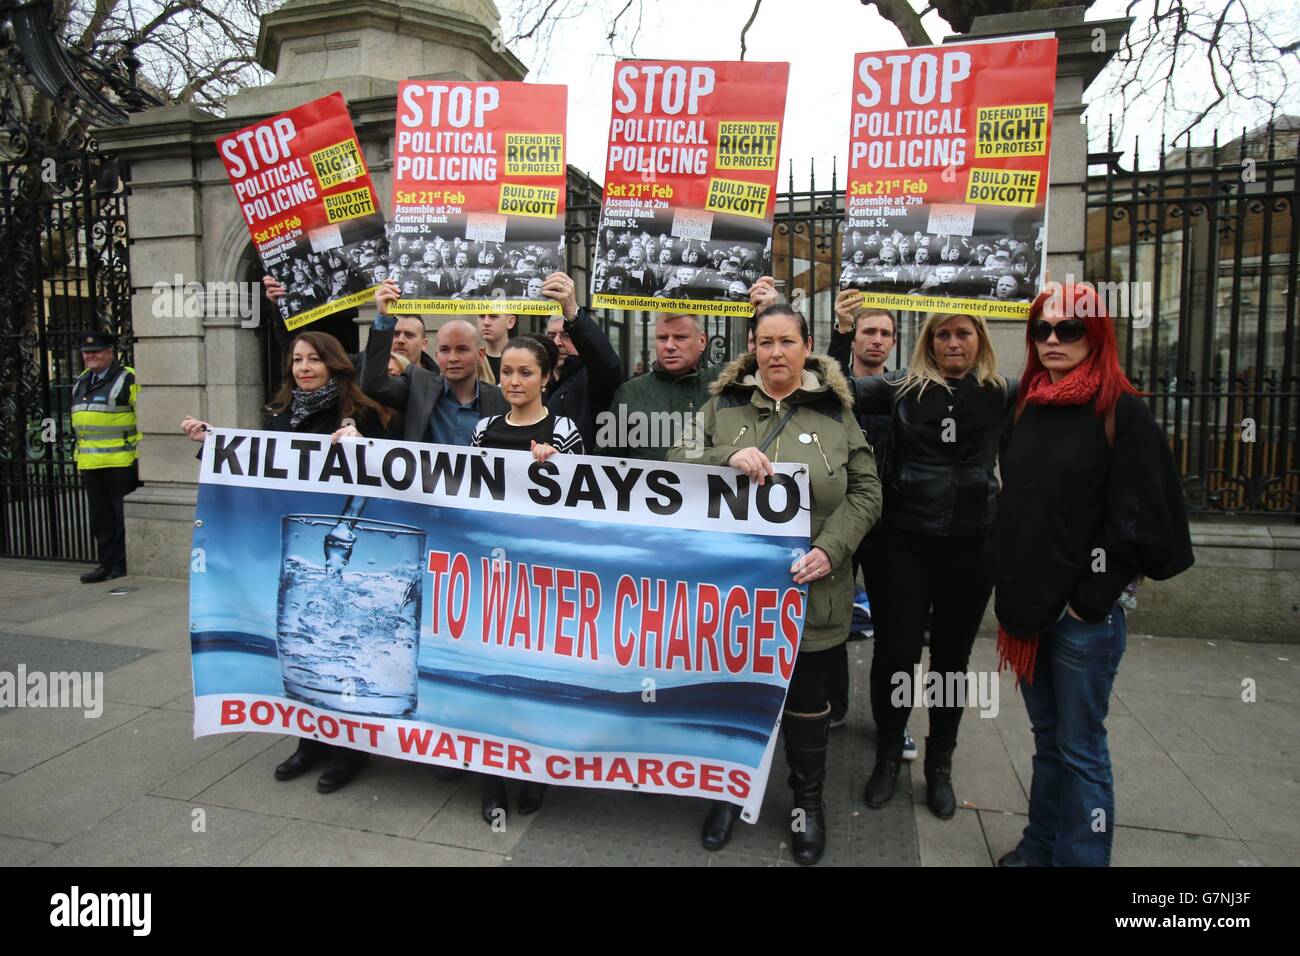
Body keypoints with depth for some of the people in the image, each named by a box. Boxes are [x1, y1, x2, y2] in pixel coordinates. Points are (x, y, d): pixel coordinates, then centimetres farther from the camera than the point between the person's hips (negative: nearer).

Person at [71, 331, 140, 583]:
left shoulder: (127, 379, -7)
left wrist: (142, 457, -15)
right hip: (91, 464, 8)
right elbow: (81, 422, 26)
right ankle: (108, 564, 21)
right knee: (100, 518, 12)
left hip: (121, 463, -8)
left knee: (123, 517, -1)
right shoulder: (81, 382, 18)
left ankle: (125, 566, 8)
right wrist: (79, 456, 23)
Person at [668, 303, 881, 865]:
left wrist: (831, 549, -13)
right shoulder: (722, 406, 3)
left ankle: (809, 801, 37)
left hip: (807, 587, 0)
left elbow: (866, 493, 2)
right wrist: (727, 458, -21)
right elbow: (675, 468, -3)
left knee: (807, 697, 14)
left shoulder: (836, 413, 2)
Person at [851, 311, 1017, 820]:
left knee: (952, 656, 13)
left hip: (971, 543, 1)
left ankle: (940, 764, 32)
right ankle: (888, 754, 29)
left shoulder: (1004, 394, 3)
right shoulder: (903, 387, 1)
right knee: (895, 652, 5)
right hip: (904, 539, -1)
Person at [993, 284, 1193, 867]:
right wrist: (1012, 589, 10)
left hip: (1083, 611, -6)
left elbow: (1138, 520, -12)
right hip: (1028, 601, 6)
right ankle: (1040, 849, 31)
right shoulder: (1029, 408, 10)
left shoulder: (1122, 411, -9)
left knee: (1079, 747, 3)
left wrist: (1092, 599, -12)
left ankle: (1079, 857, 19)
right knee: (1046, 736, 17)